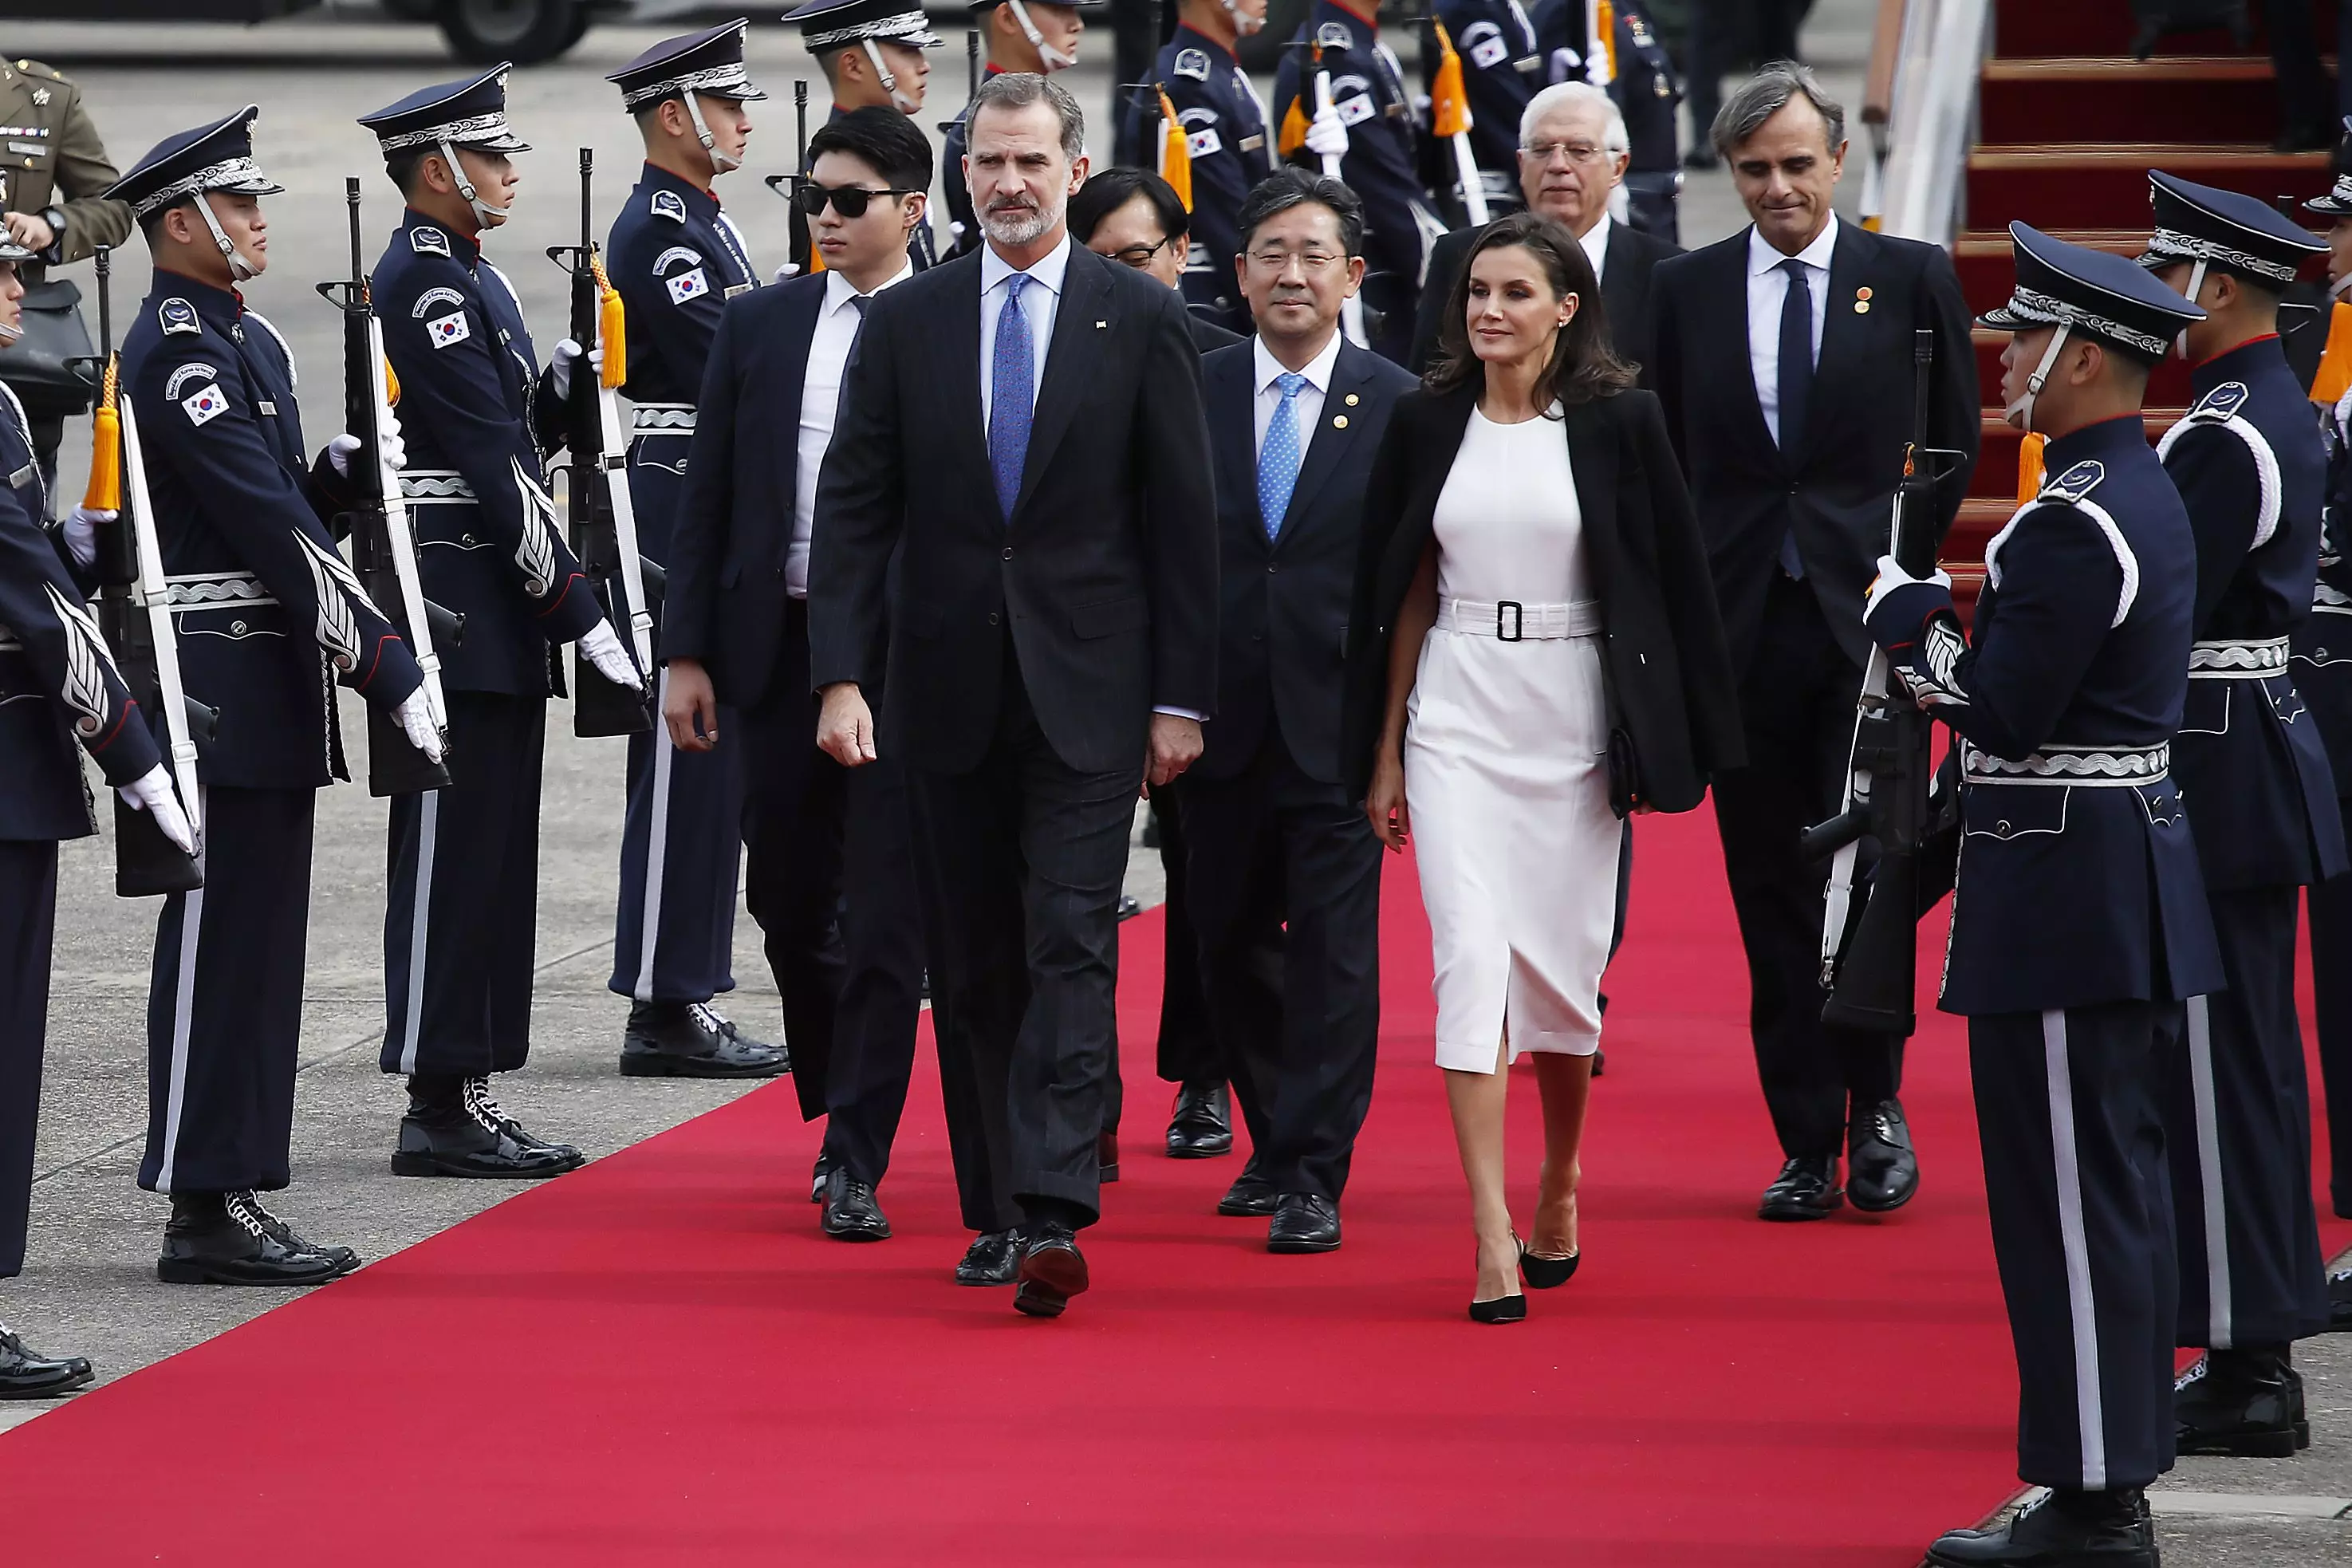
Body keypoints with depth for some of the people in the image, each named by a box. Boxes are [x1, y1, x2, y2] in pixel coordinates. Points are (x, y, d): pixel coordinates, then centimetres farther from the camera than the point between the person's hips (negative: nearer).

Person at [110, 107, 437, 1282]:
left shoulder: (242, 339, 16)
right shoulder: (178, 351, -15)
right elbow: (269, 528, -20)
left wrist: (341, 470, -1)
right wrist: (388, 669, -21)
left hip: (268, 696, 10)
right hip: (225, 689, -10)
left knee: (257, 948, 11)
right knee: (219, 944, -6)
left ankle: (235, 1199, 16)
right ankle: (203, 1213, -3)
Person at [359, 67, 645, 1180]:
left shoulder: (467, 277, 17)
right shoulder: (425, 285, -15)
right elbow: (494, 466, -19)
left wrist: (563, 378, -2)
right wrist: (579, 608, -19)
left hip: (491, 616, 10)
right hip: (458, 605, -10)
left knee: (489, 852, 12)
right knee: (454, 850, -7)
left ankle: (464, 1097, 16)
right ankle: (441, 1111, -4)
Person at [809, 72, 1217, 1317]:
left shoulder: (1143, 319, 1)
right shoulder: (905, 324, 6)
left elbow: (1182, 516, 2)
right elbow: (853, 511, 4)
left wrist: (1183, 697, -2)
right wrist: (840, 677, -7)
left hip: (1087, 689, -3)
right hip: (949, 689, 3)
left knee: (1070, 948, -11)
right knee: (975, 965, 7)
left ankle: (1054, 1216, -19)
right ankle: (1010, 1197, 18)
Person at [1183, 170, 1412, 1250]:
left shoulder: (1399, 408, 0)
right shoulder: (1190, 395, 5)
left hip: (1341, 718, -2)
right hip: (1222, 717, 3)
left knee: (1333, 950, -5)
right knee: (1231, 945, 12)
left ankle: (1313, 1177, -1)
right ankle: (1272, 1143, 30)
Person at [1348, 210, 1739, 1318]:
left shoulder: (1618, 423, -1)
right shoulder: (1427, 425, 5)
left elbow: (1666, 583, 1)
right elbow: (1403, 596, 10)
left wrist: (1663, 749, -1)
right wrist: (1385, 756, 8)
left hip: (1574, 723, -1)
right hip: (1456, 722, 1)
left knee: (1562, 969, 6)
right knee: (1471, 956, -11)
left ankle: (1559, 1190, 31)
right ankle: (1494, 1240, -14)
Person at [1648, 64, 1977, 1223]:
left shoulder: (1913, 279, 4)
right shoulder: (1686, 290, 8)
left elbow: (1955, 441, 9)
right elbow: (1663, 462, 11)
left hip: (1866, 617, -2)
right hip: (1741, 625, 2)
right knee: (1773, 897, 4)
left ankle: (1875, 1105, 11)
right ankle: (1807, 1142, 9)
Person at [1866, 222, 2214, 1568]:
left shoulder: (2072, 524, -19)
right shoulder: (2147, 496, 13)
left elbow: (2005, 711, -21)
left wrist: (1909, 622, -6)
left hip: (2067, 890, -10)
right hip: (2137, 879, 10)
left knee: (2071, 1193, -6)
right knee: (2118, 1187, 13)